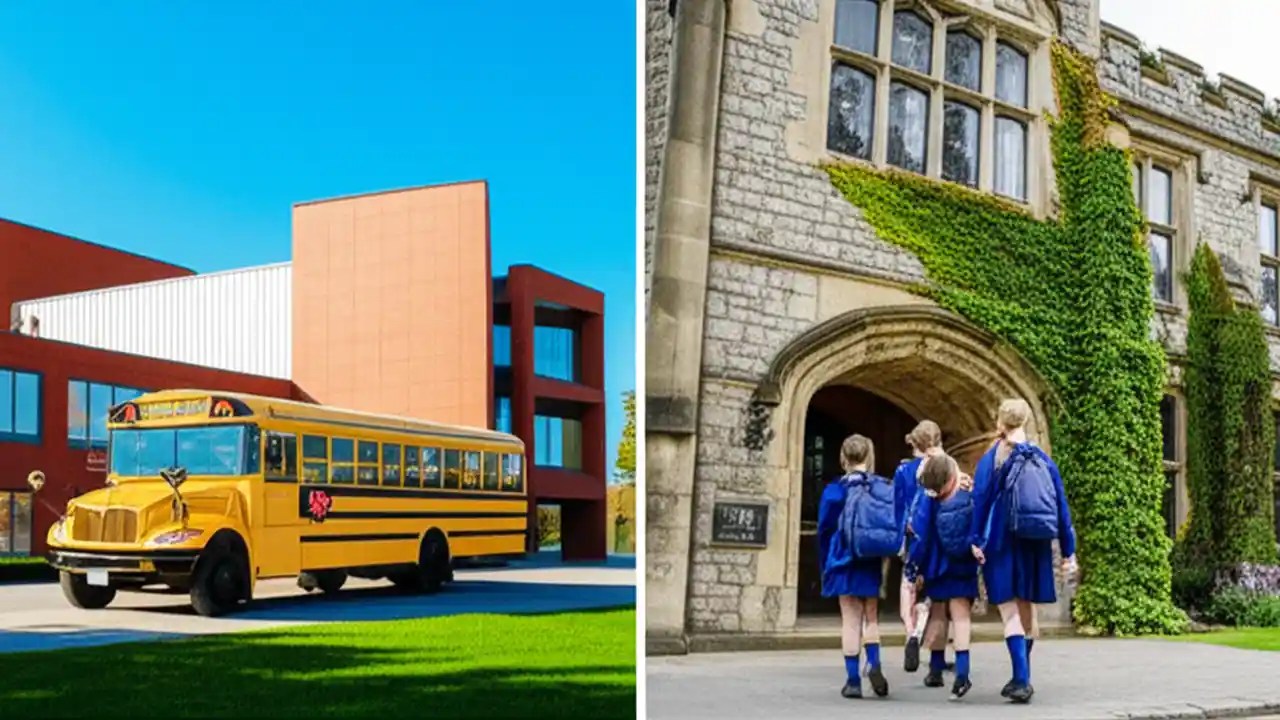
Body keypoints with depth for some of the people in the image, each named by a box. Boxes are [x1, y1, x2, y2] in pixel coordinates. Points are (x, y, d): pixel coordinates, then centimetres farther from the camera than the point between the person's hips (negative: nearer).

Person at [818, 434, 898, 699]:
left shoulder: (835, 490, -7)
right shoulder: (885, 488, -1)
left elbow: (825, 530, -2)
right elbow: (897, 528, 2)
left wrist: (826, 567, 9)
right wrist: (884, 558, 13)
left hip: (845, 563, -2)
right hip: (872, 565, 2)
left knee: (851, 620, 3)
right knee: (870, 617, 17)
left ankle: (853, 679, 2)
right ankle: (874, 663, -3)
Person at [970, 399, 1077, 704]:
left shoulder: (992, 459, -4)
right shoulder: (1043, 460, 5)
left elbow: (981, 500, -12)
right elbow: (1061, 507, 5)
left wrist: (976, 540, -10)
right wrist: (1068, 551, 9)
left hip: (1003, 545, -4)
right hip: (1036, 548, 4)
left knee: (1010, 612, -2)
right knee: (1027, 611, 15)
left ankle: (1022, 680, -15)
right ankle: (1021, 679, 24)